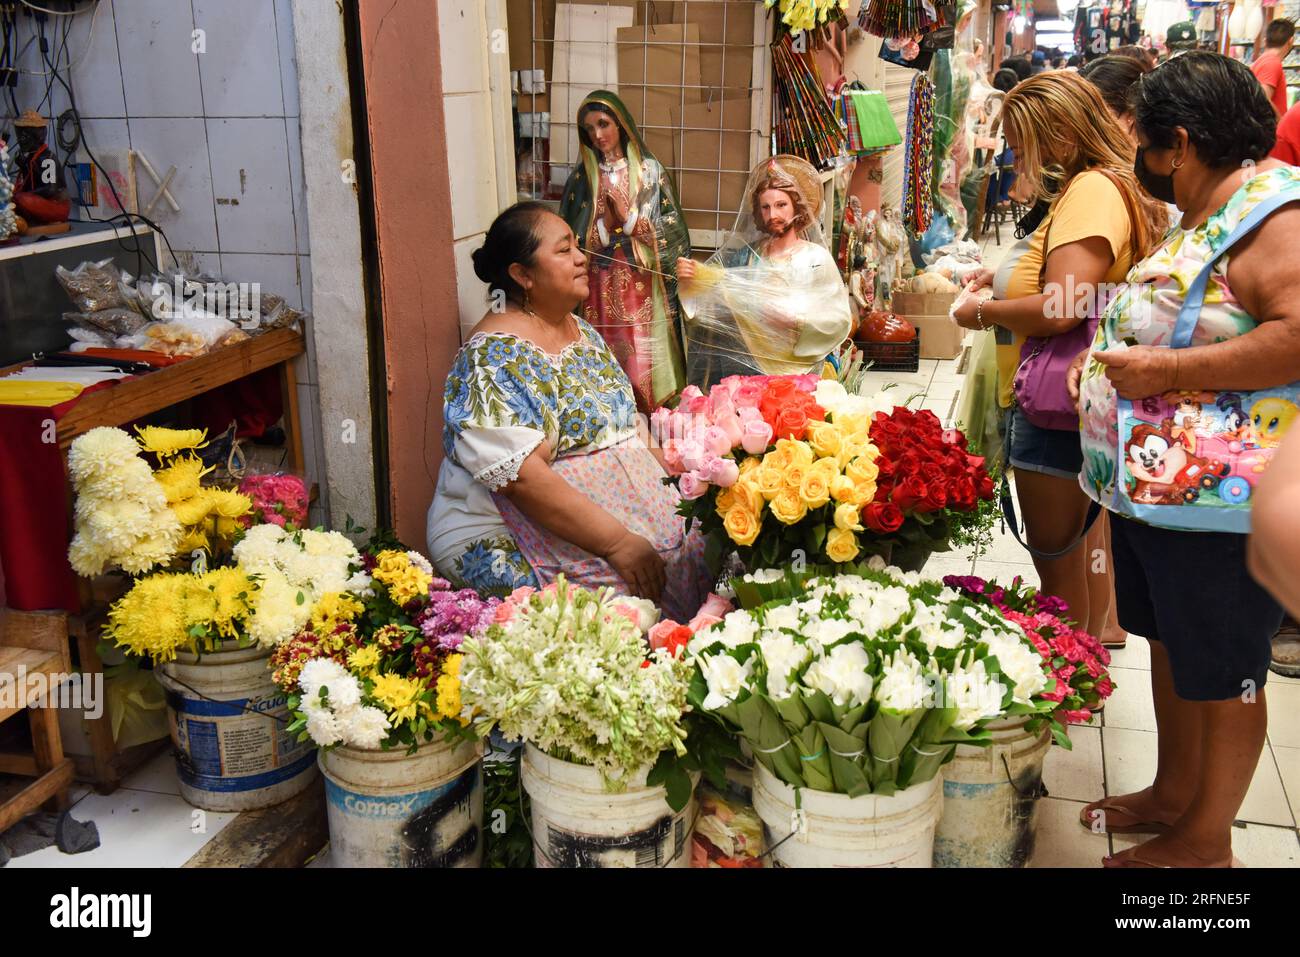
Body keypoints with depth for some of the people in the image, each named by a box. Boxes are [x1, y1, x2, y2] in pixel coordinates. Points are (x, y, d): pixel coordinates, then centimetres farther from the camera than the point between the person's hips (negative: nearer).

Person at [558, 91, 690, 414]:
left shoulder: (650, 170, 2)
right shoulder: (582, 176, 6)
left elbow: (672, 231, -2)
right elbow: (573, 241, 4)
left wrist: (627, 216, -13)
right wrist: (605, 223, -13)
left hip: (644, 289, -1)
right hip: (600, 290, 1)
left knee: (645, 367, -2)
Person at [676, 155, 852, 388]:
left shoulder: (816, 258, 0)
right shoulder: (746, 254, 9)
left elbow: (840, 318, -5)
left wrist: (797, 320, -18)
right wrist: (691, 275, -15)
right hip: (747, 367, 2)